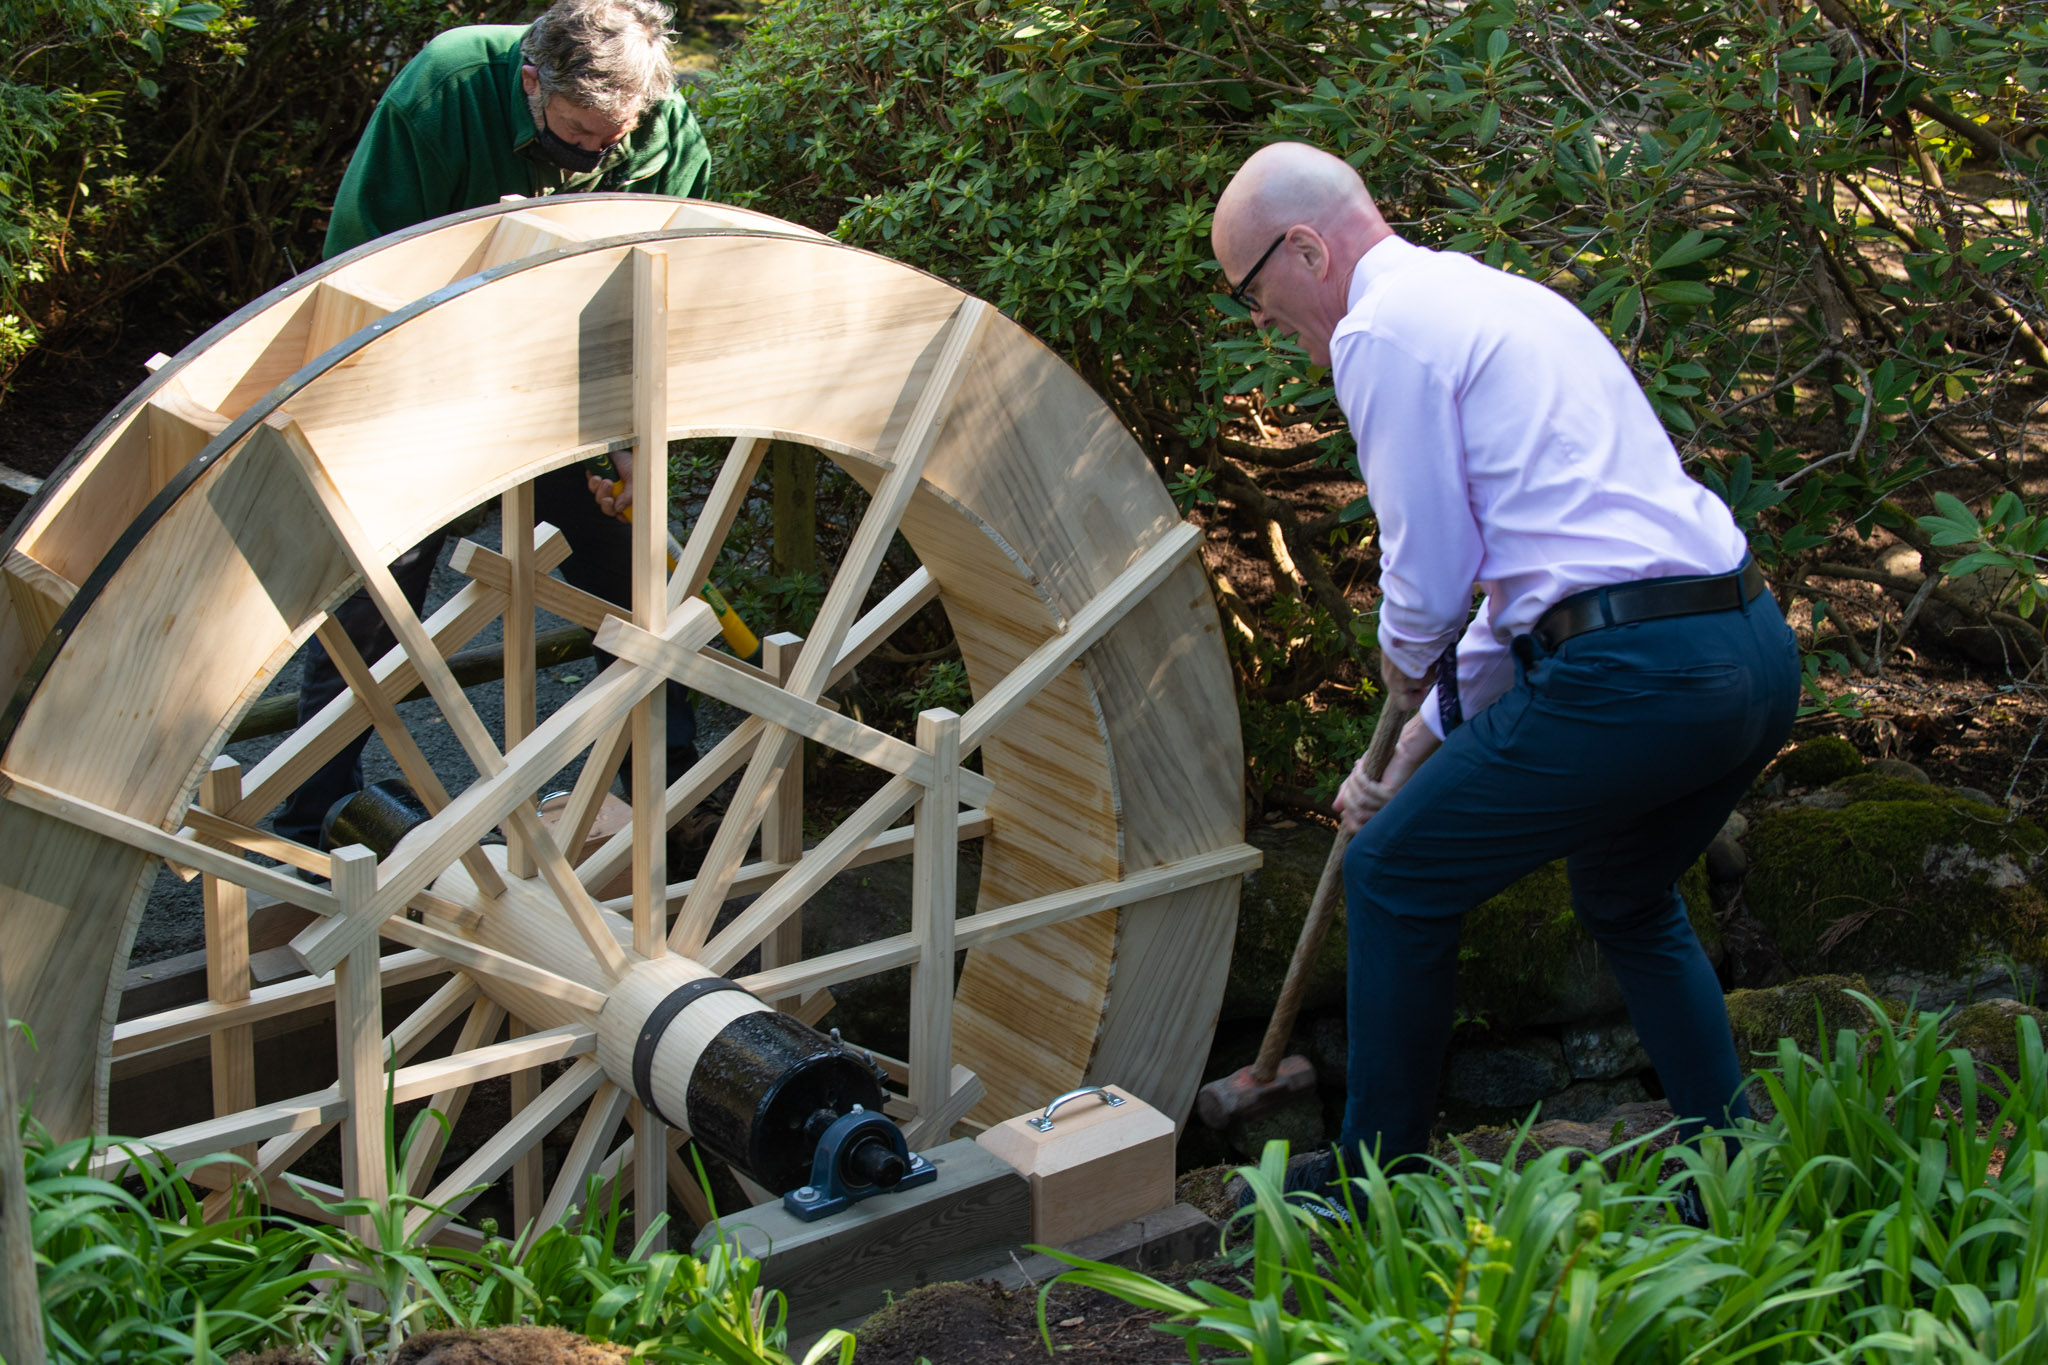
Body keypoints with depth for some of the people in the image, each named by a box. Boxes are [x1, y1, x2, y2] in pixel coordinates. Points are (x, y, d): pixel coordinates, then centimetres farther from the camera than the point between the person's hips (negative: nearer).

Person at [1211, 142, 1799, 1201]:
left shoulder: (1382, 330, -6)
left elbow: (1431, 577, -8)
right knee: (1629, 903, 31)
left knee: (1393, 877, 9)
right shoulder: (1503, 298, 24)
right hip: (1758, 648, 9)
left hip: (1631, 676, -9)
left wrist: (1404, 666, 15)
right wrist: (1426, 740, 29)